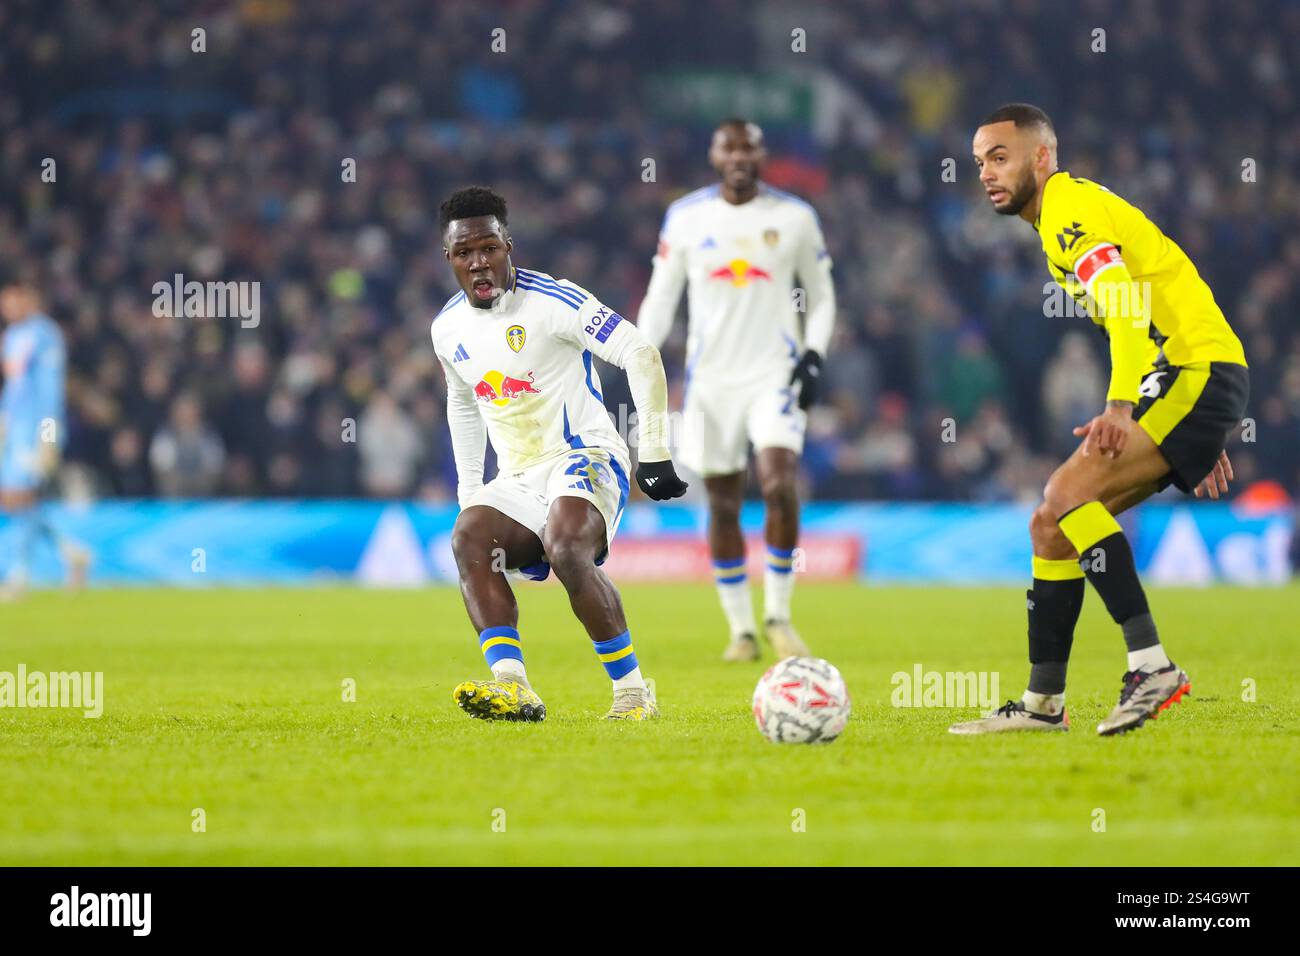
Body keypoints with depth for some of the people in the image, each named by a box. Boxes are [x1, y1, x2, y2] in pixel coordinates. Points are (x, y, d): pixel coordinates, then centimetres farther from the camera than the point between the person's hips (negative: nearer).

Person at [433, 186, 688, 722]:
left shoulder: (552, 301, -13)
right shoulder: (448, 329, 9)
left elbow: (641, 355, -13)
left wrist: (655, 453, -14)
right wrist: (469, 492, 23)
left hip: (584, 458, -6)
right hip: (519, 481, 6)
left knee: (567, 550, -35)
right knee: (469, 538, -24)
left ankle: (633, 692, -22)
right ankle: (513, 689, -37)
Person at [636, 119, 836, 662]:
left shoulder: (795, 218, 1)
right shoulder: (685, 217, 3)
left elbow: (821, 296, 10)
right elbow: (661, 295, 8)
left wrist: (813, 355, -5)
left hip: (775, 373, -1)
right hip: (711, 378, 2)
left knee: (779, 485, -19)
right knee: (723, 504, 4)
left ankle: (778, 617, -5)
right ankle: (740, 628, 16)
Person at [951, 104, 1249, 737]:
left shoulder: (1069, 208, -10)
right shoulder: (1062, 219, 22)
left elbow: (1129, 308, -24)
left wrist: (1119, 409, -35)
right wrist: (1204, 436, 26)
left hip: (1199, 373, -10)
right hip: (1190, 381, 10)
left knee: (1066, 497, -22)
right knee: (1052, 525, 8)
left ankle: (1151, 667, -25)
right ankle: (1043, 704, 13)